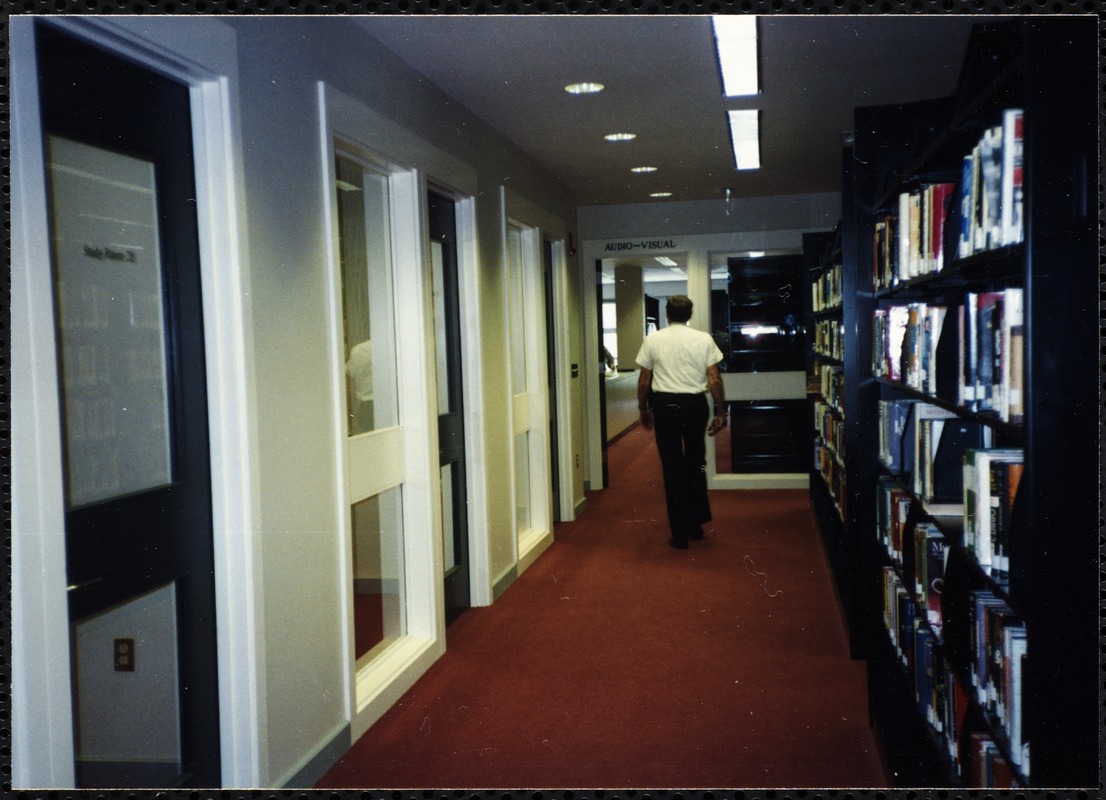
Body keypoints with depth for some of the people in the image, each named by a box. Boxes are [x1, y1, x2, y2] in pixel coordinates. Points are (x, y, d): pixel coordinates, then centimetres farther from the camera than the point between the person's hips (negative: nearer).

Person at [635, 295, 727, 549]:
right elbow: (714, 380, -4)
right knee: (696, 463, 18)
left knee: (672, 466, 4)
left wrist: (643, 409, 15)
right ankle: (696, 523, 24)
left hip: (665, 404, -1)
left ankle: (680, 533, 6)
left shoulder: (653, 340, -1)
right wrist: (720, 412, 4)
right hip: (695, 404, 1)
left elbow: (644, 380, 2)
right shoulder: (703, 339, -2)